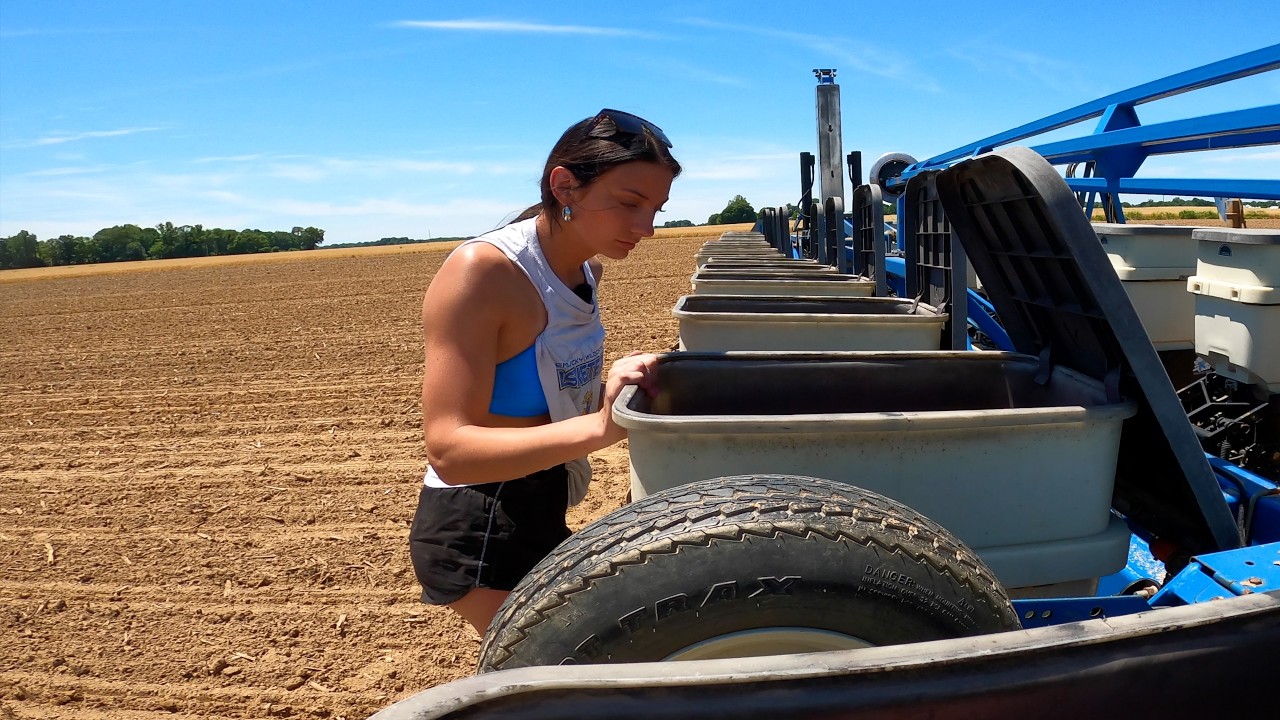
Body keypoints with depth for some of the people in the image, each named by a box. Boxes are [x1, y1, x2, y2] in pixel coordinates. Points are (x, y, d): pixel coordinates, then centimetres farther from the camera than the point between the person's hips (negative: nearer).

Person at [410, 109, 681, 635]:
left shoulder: (587, 269, 1)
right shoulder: (481, 272, -24)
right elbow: (449, 448, -31)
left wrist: (620, 391, -6)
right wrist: (598, 426, -40)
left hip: (542, 512, 9)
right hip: (478, 532, -8)